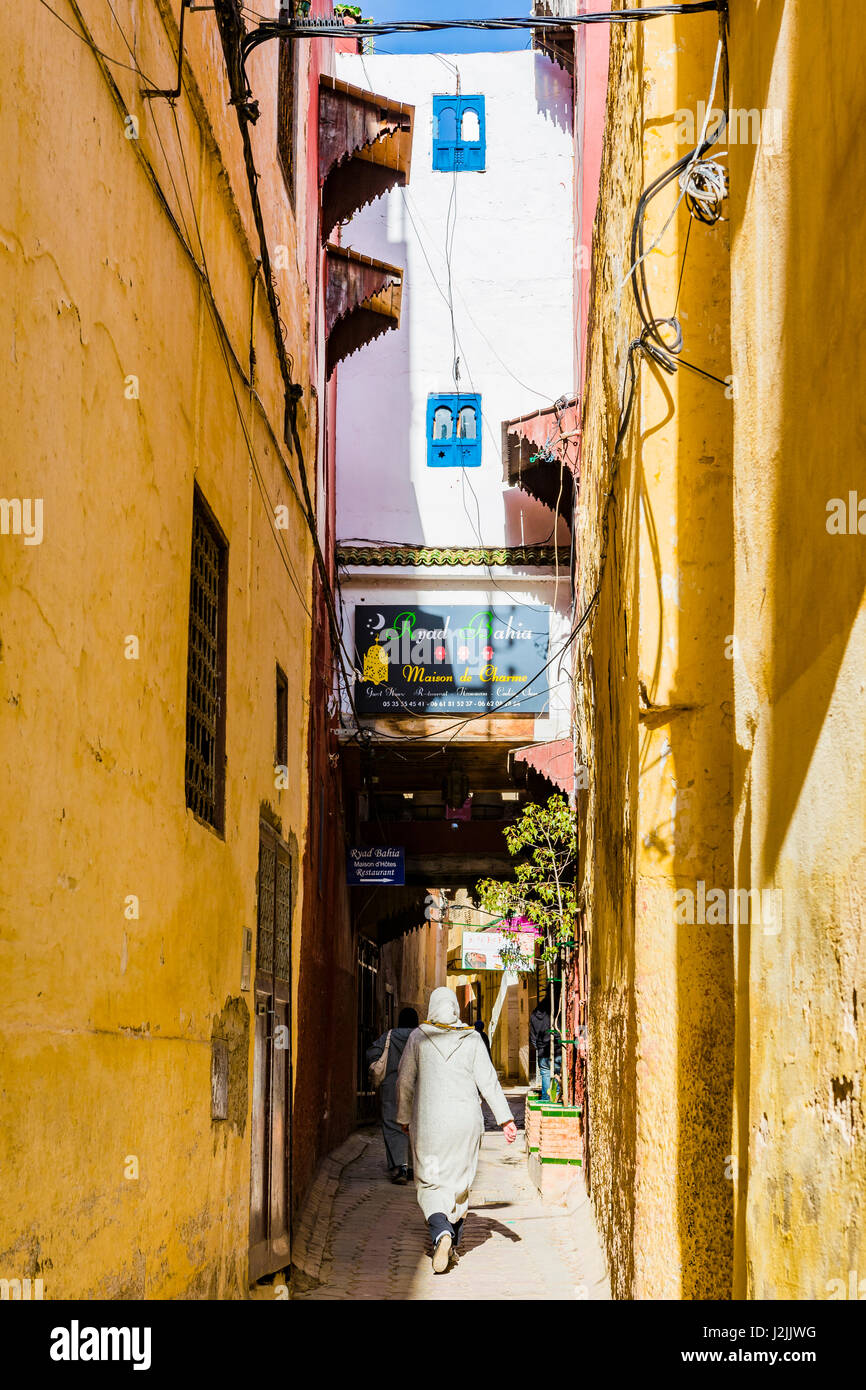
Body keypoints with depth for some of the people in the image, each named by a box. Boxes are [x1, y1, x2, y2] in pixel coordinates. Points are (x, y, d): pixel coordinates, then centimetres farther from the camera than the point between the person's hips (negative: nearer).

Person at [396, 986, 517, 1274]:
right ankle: (452, 1246, 19)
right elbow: (488, 1081, -4)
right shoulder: (471, 1038, 0)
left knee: (430, 1184, 3)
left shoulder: (419, 1037, -1)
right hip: (465, 1120, 1)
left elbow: (405, 1080, 2)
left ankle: (441, 1234, -24)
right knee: (459, 1182, 15)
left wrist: (404, 1117, 15)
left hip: (429, 1119, -1)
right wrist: (505, 1119, -2)